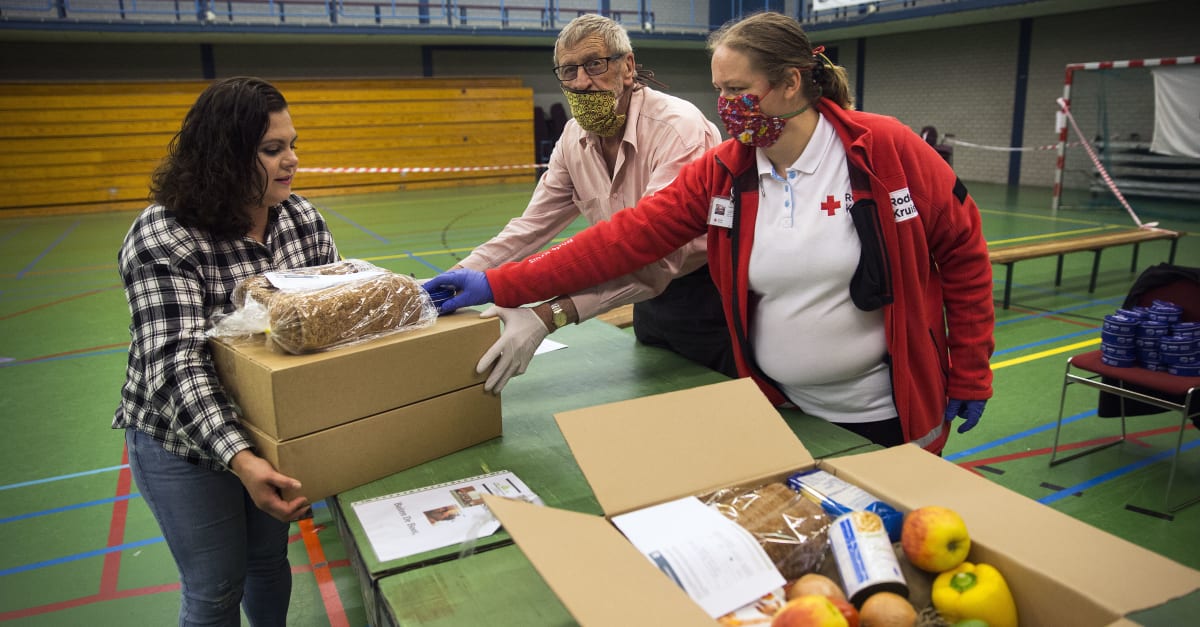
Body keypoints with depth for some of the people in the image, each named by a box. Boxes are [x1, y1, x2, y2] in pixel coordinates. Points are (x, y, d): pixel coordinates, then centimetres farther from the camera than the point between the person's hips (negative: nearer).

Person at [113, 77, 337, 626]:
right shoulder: (162, 238, -23)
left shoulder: (302, 217, -6)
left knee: (270, 557, 22)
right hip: (187, 442, -4)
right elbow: (176, 364, -31)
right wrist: (240, 459, -42)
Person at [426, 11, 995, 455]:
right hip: (784, 411, 3)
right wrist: (499, 285, -18)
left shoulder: (885, 150, -14)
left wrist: (969, 377, -2)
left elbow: (963, 252, -4)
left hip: (890, 415, -2)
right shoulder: (721, 175, -6)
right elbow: (624, 238, -12)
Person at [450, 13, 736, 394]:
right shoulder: (575, 139, -2)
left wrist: (549, 315, -45)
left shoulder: (677, 127, -26)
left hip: (708, 294, -6)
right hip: (650, 294, 7)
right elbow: (532, 227, 0)